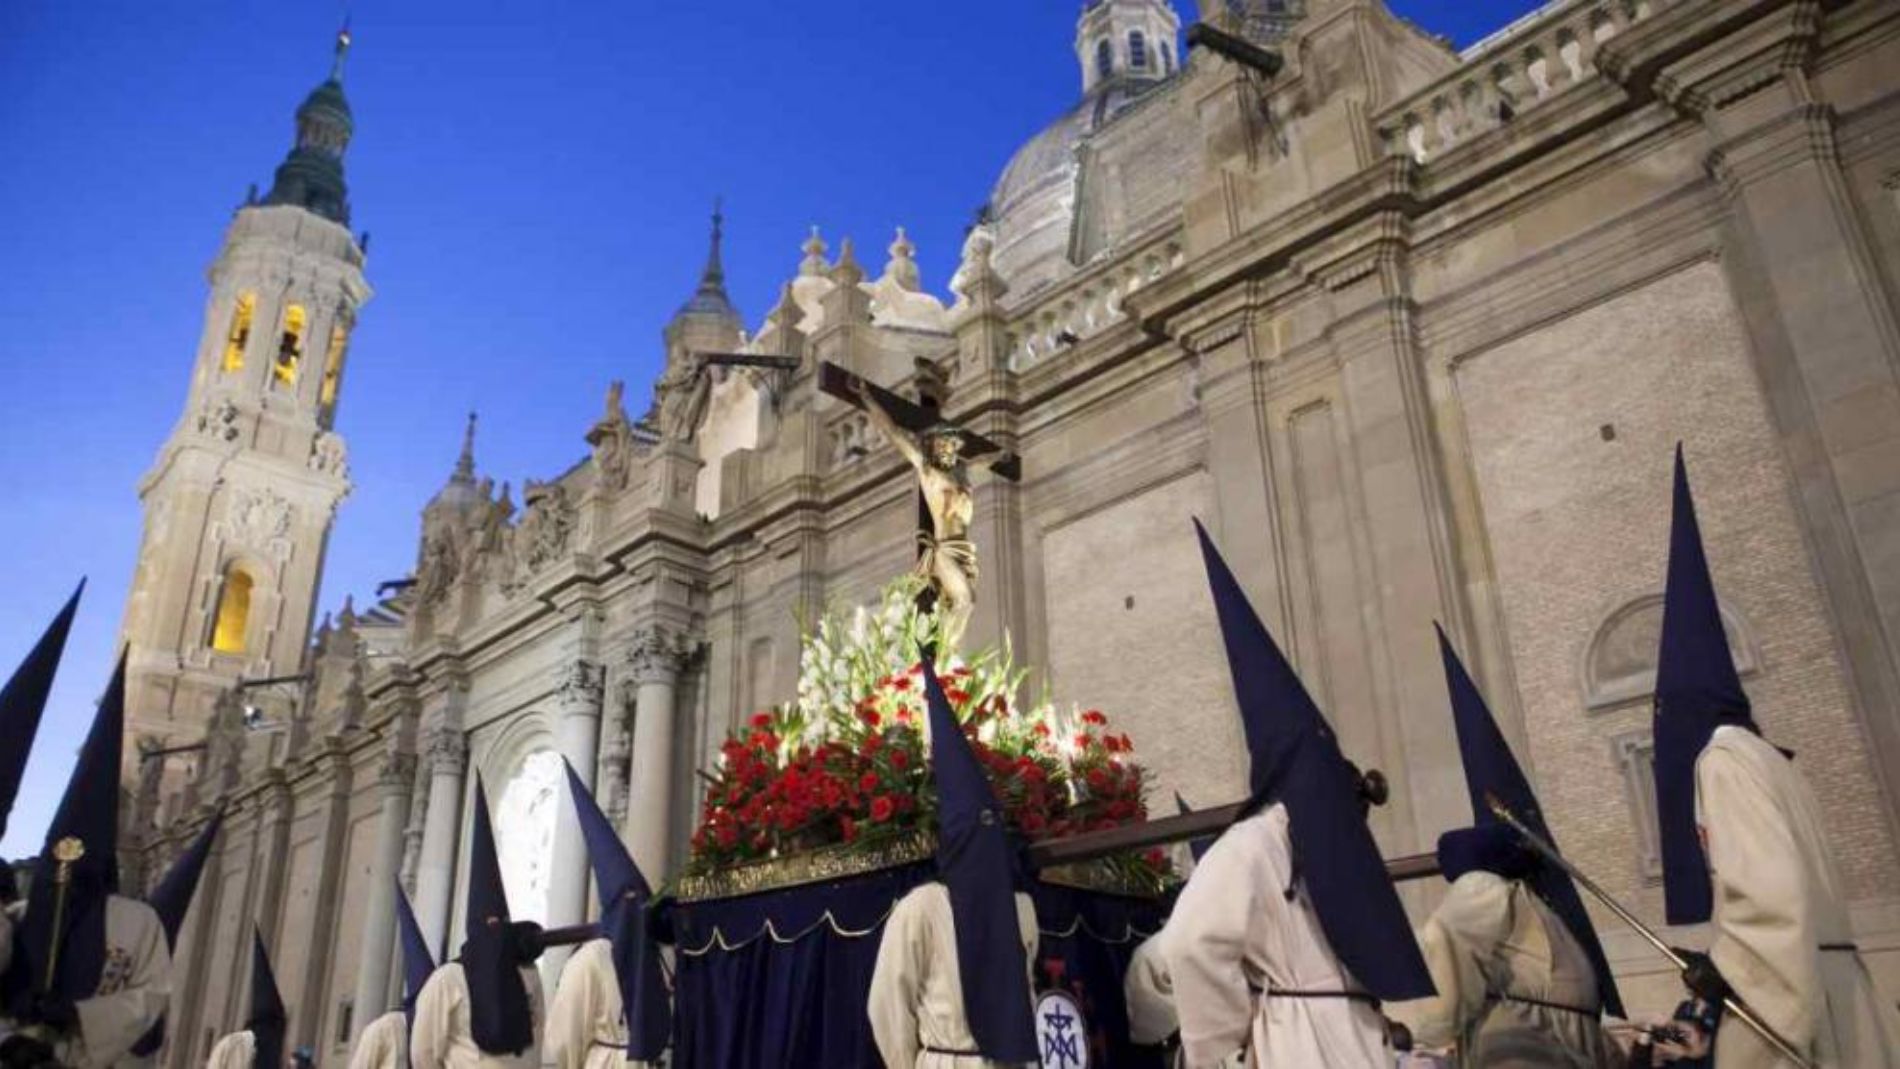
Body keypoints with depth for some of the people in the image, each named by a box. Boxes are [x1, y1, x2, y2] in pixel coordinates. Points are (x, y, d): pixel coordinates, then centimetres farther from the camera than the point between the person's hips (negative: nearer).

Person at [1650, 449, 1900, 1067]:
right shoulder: (1763, 758, 19)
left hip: (1783, 998, -9)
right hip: (1808, 988, 9)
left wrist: (1724, 969, -13)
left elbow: (1769, 880, -21)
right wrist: (1727, 963, 16)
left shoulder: (1722, 757, -10)